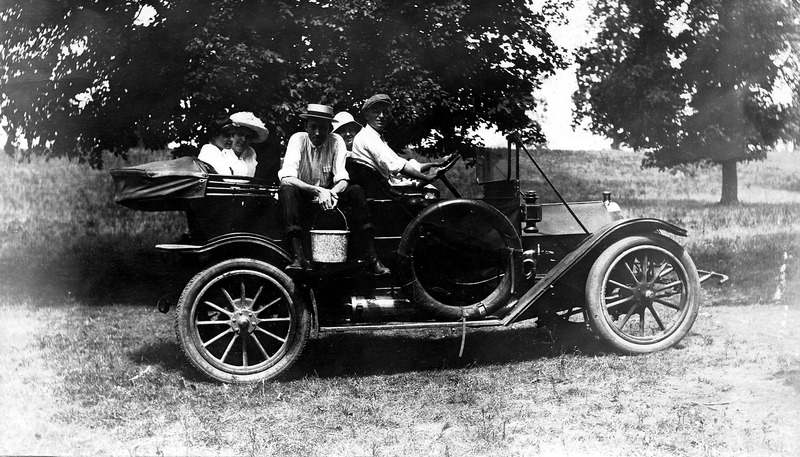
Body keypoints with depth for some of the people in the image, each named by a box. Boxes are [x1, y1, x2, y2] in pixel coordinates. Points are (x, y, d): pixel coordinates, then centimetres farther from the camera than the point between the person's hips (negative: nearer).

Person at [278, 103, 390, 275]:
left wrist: (332, 193, -38)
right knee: (286, 190, -33)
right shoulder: (298, 139, -14)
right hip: (303, 195, -2)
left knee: (356, 191, -23)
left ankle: (372, 258, -28)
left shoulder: (336, 141, -8)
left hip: (327, 194, 2)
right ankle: (299, 257, -42)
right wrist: (318, 191, -40)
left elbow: (343, 178, -14)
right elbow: (286, 177, -26)